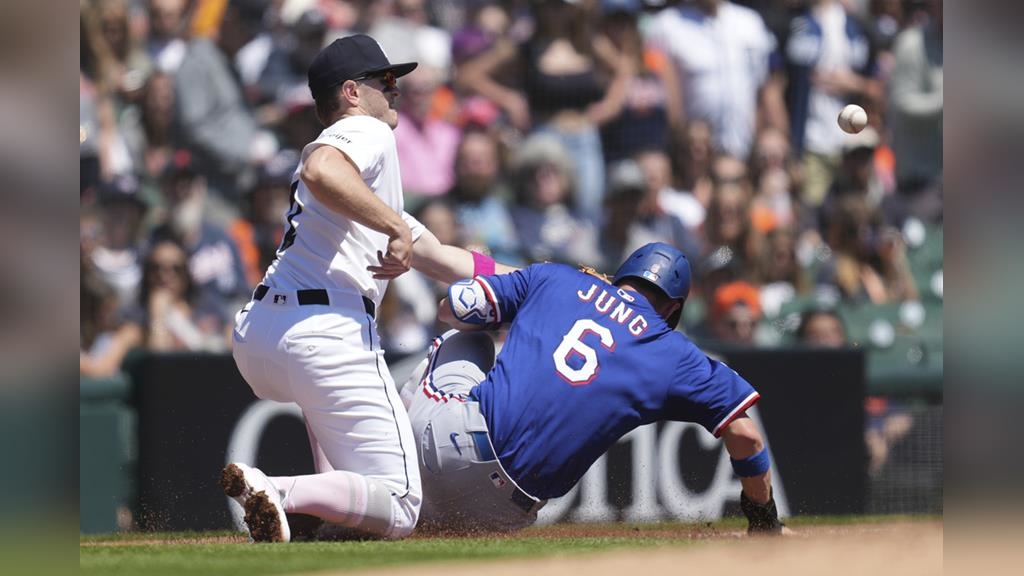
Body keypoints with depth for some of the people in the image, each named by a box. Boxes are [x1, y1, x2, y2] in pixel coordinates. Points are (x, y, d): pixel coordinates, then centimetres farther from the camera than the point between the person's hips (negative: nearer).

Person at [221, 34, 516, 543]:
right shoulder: (368, 132, 4)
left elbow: (439, 259, 34)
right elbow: (320, 171, -23)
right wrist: (397, 228, -18)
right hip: (327, 338, -9)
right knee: (396, 510, -6)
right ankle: (281, 493, -30)